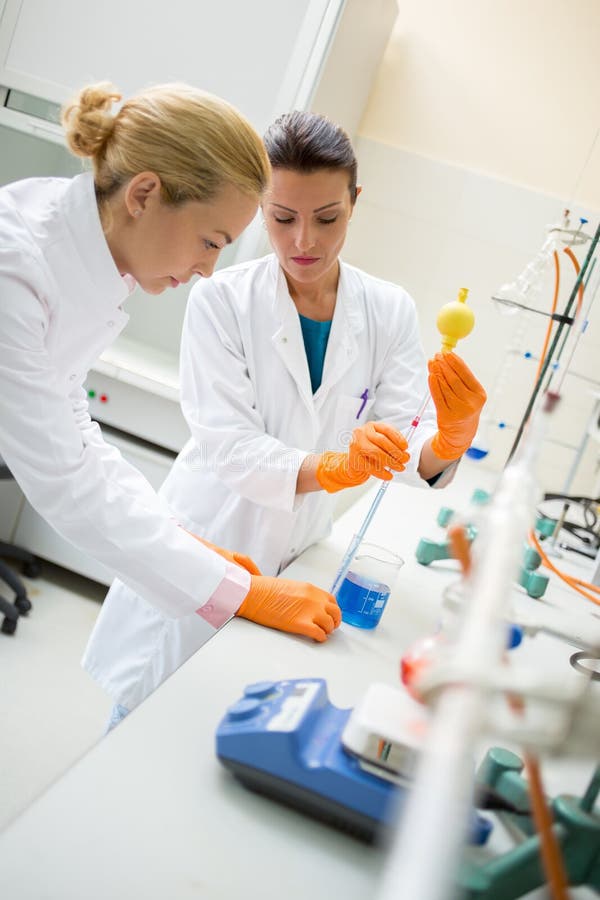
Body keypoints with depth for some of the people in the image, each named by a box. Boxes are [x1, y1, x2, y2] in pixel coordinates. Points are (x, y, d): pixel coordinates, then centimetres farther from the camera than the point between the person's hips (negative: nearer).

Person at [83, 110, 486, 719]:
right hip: (209, 540, -2)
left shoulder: (389, 311, -3)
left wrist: (449, 441, -32)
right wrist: (331, 468, -38)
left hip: (294, 552, 3)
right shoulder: (222, 299, -13)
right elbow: (226, 444, -20)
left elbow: (401, 439, -9)